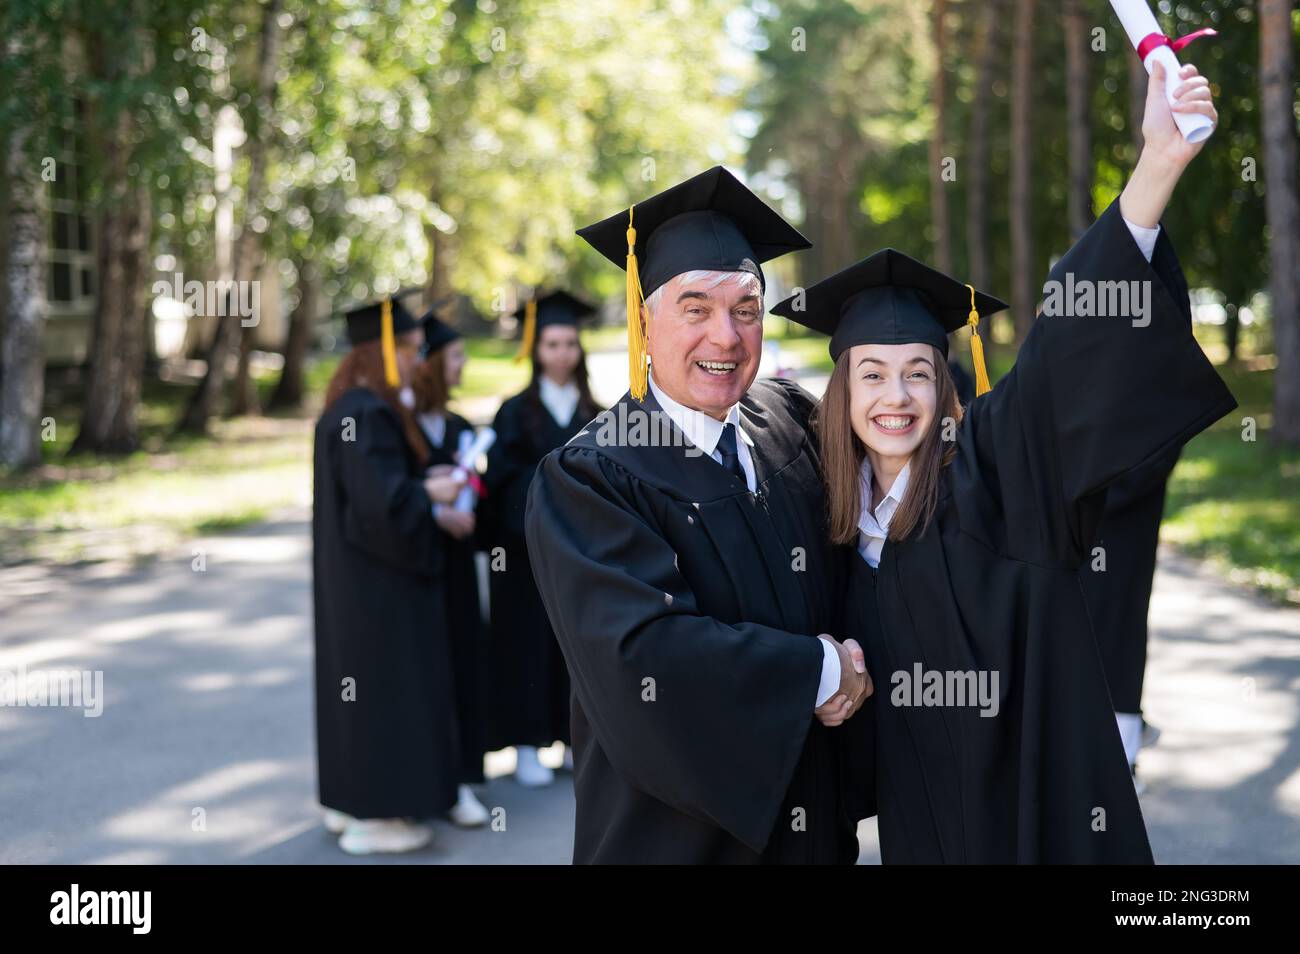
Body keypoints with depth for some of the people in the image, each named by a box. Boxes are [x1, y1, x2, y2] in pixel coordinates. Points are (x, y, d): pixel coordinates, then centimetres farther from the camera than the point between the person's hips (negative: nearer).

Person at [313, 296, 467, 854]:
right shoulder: (366, 415, -21)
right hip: (377, 578, -10)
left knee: (357, 682, 15)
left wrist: (426, 478, 9)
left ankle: (347, 801, 24)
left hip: (352, 572, 10)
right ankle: (372, 817, 5)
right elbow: (381, 499, -26)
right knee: (382, 681, -2)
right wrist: (431, 493, -10)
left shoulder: (349, 408, 11)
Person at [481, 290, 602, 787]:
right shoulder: (516, 412, 2)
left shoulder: (592, 414, 10)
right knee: (529, 639, -1)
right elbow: (502, 481, -5)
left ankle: (572, 737, 16)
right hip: (526, 547, -3)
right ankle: (526, 746, 6)